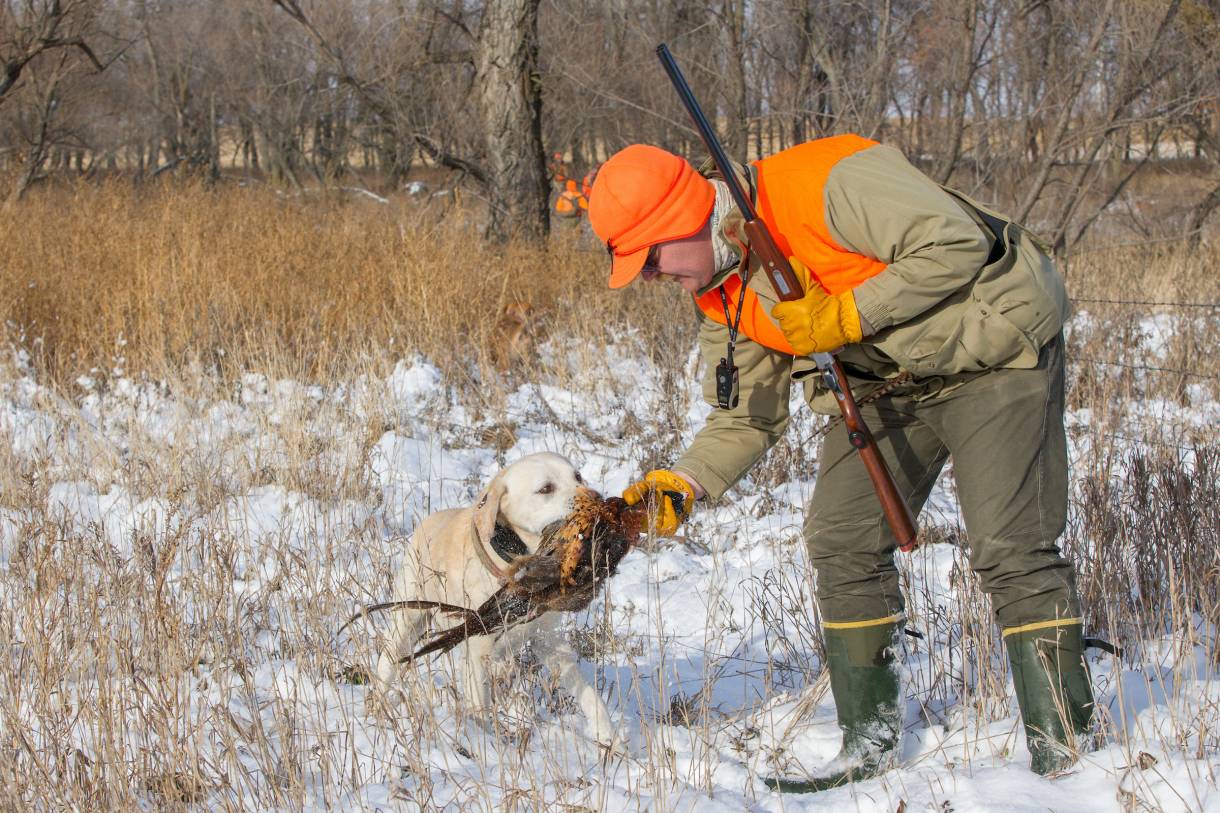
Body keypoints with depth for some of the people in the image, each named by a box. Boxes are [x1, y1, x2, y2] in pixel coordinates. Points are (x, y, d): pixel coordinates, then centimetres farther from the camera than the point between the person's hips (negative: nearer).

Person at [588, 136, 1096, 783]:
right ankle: (870, 740, 12)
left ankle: (1065, 748, -6)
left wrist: (844, 315, -27)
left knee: (1010, 549, -14)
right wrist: (684, 482, -13)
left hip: (993, 348, -8)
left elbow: (957, 244, -29)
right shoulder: (720, 296, -2)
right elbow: (747, 415, 4)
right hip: (888, 383, 8)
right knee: (841, 541, 1)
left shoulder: (826, 184, -28)